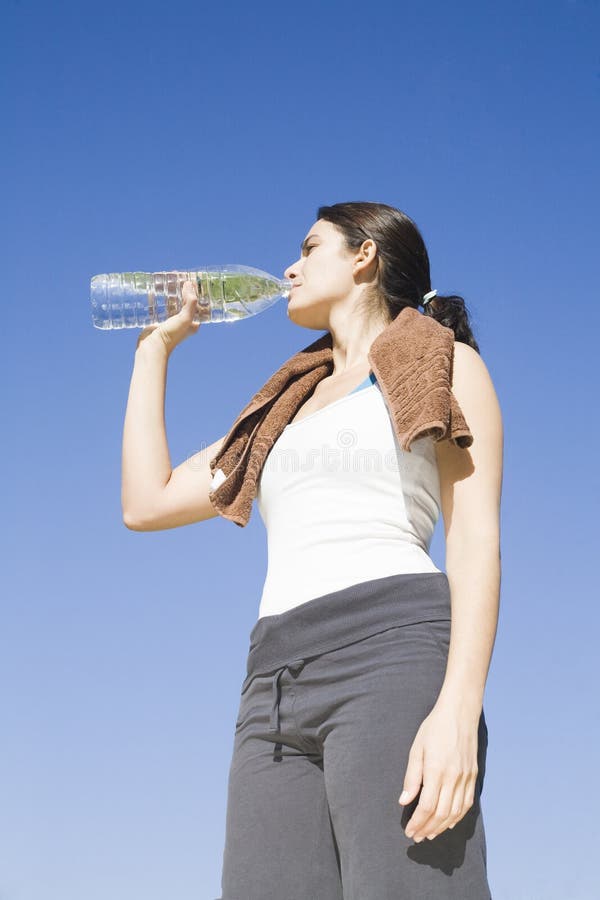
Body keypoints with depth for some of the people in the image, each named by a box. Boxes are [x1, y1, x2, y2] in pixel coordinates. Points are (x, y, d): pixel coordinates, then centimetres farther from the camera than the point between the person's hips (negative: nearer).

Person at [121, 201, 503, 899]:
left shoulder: (441, 362, 13)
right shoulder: (285, 412, 32)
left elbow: (476, 538, -1)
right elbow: (147, 504, 28)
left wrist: (460, 708, -17)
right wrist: (155, 348, 35)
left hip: (392, 656, -6)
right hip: (277, 693, 6)